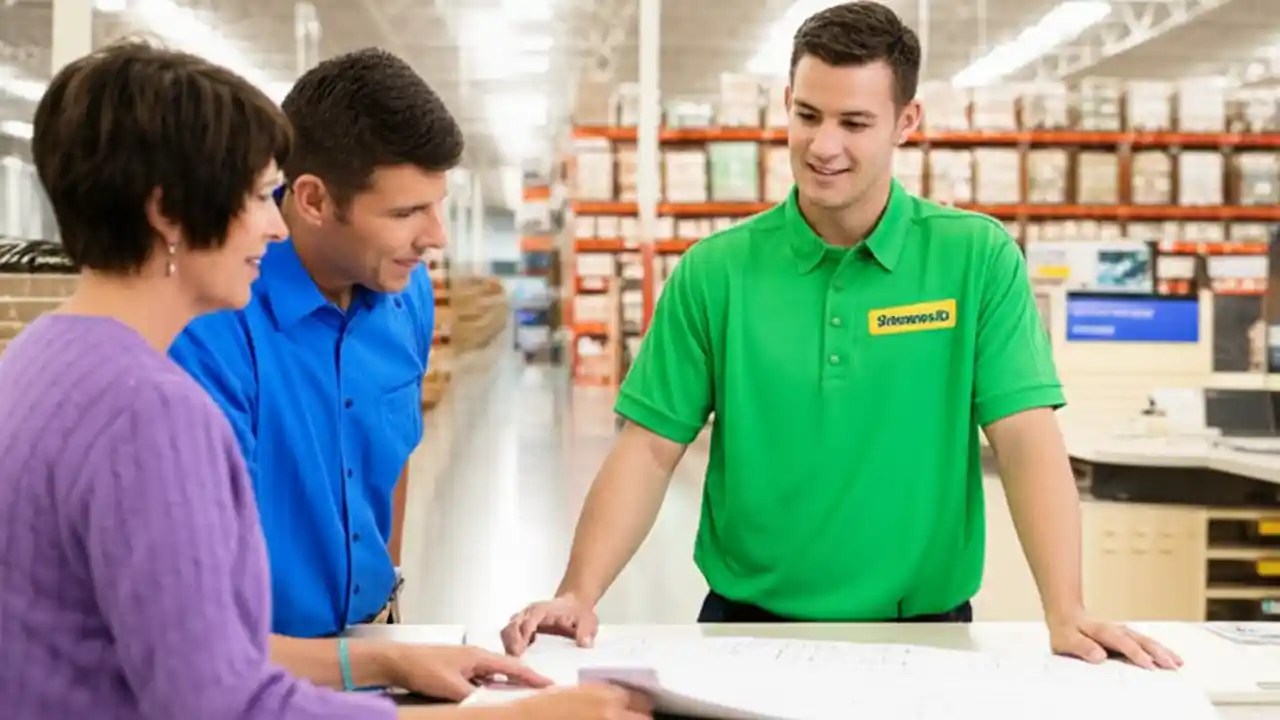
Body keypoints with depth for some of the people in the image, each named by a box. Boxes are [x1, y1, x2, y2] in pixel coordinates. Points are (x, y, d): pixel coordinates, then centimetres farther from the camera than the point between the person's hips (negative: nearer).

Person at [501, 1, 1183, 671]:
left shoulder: (979, 258, -3)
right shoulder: (713, 271, -1)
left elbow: (1026, 440, -9)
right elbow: (650, 449, -1)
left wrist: (1065, 613, -21)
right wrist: (579, 594, -14)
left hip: (922, 632, 0)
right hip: (746, 628, 0)